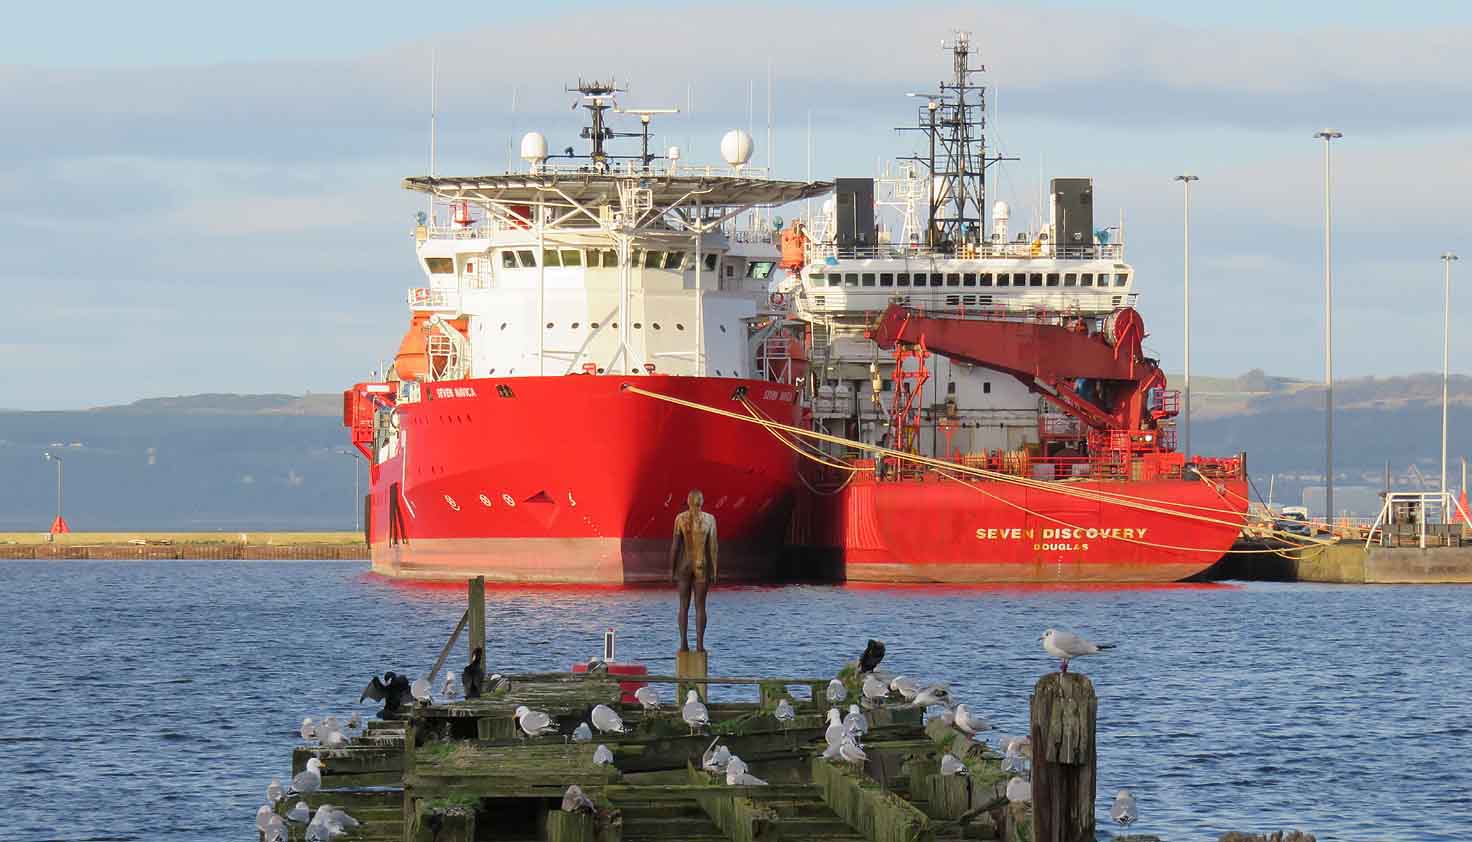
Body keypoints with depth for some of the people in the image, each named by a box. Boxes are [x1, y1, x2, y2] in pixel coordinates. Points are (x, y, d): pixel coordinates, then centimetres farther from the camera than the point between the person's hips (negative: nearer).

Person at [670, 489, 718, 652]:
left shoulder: (680, 518, -5)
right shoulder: (709, 519, -4)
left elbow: (675, 545, -5)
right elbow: (712, 546, -4)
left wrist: (671, 569, 0)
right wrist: (713, 571, 0)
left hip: (684, 565, 0)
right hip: (702, 565, 0)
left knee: (684, 605, 7)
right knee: (700, 606, 2)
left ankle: (684, 643, 1)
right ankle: (700, 644, -3)